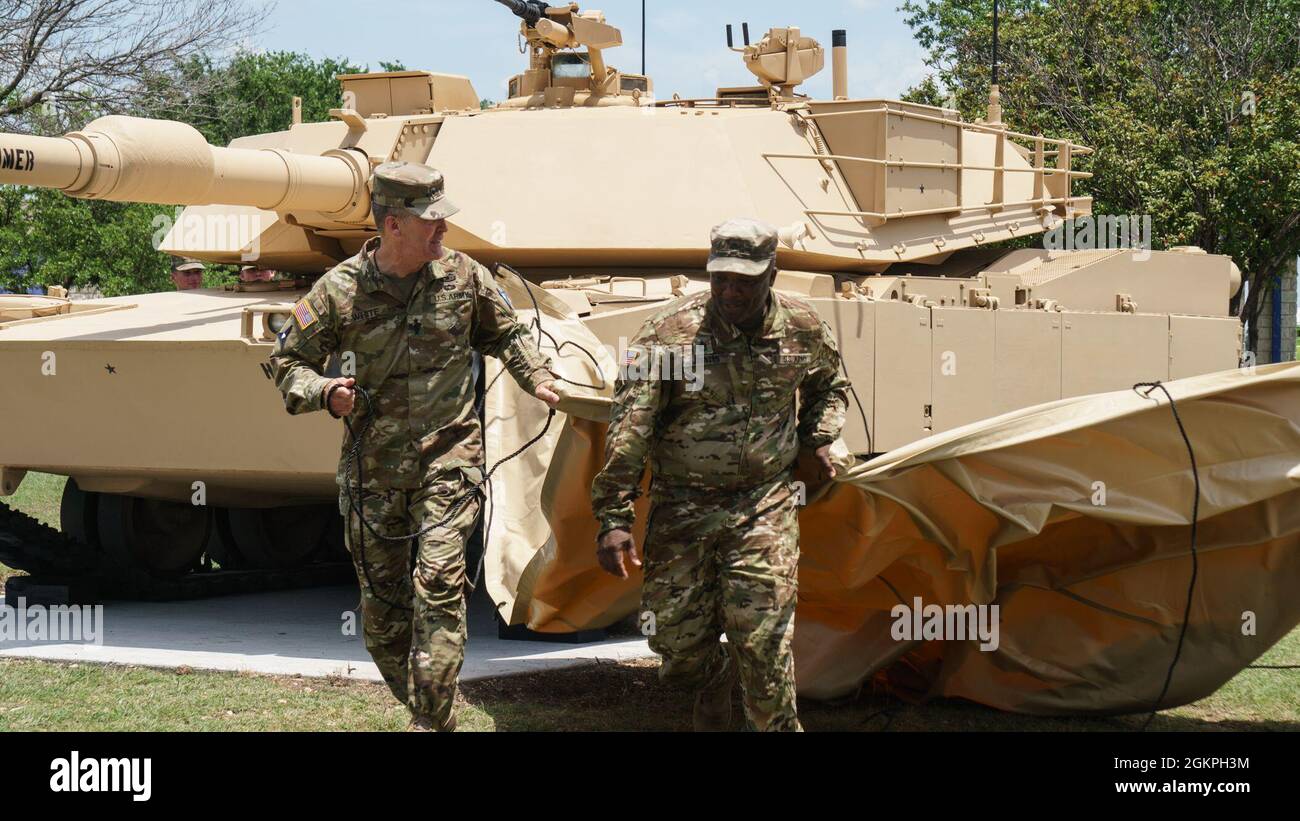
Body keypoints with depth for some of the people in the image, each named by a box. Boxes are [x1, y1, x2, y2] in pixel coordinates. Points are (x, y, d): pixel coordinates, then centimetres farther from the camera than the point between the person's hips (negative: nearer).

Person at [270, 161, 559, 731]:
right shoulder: (341, 290, -5)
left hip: (448, 455, -1)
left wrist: (537, 377, 1)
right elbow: (289, 360, 5)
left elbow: (506, 334, 17)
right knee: (379, 600, 7)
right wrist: (325, 392, -15)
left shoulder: (461, 275, -1)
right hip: (374, 464, 1)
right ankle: (418, 704, 26)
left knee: (438, 578, -17)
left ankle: (434, 719, -15)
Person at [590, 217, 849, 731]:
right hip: (682, 508, 0)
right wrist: (613, 518, -21)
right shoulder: (670, 333, -14)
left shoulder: (803, 330, -2)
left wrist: (818, 441, 4)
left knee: (762, 639, -11)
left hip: (764, 504, 0)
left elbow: (830, 388, 22)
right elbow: (628, 427, -16)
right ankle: (712, 686, 40)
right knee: (675, 636, 5)